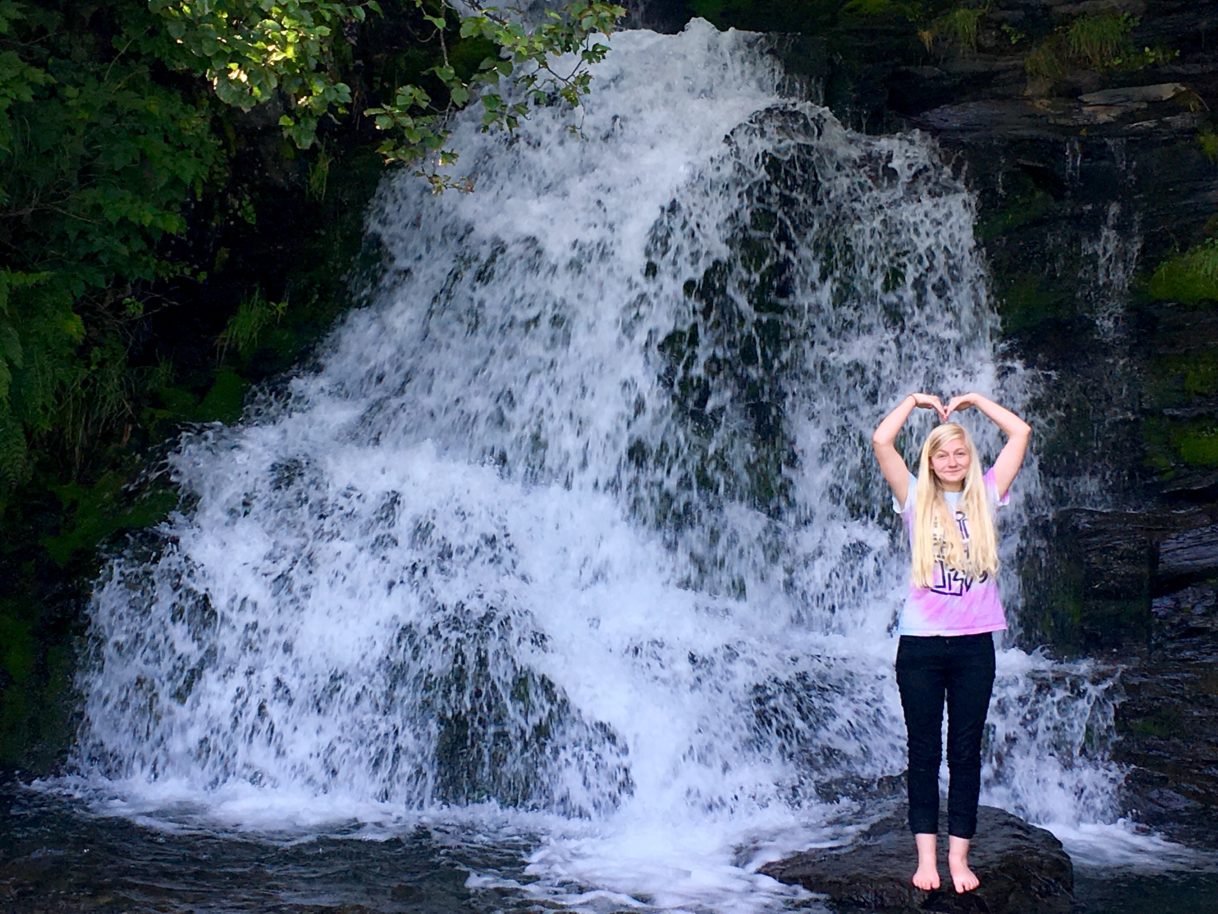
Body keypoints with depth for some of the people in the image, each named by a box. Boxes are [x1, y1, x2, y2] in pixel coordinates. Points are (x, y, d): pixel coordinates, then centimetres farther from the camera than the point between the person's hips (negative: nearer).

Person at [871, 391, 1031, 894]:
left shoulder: (985, 497, 8)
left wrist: (975, 400, 12)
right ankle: (926, 855, 8)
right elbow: (881, 440, -3)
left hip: (974, 643, 1)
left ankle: (959, 855, 9)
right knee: (923, 750, 3)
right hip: (920, 643, -1)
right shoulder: (916, 499, 5)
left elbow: (1020, 432, 6)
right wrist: (916, 400, 8)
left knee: (966, 752, 5)